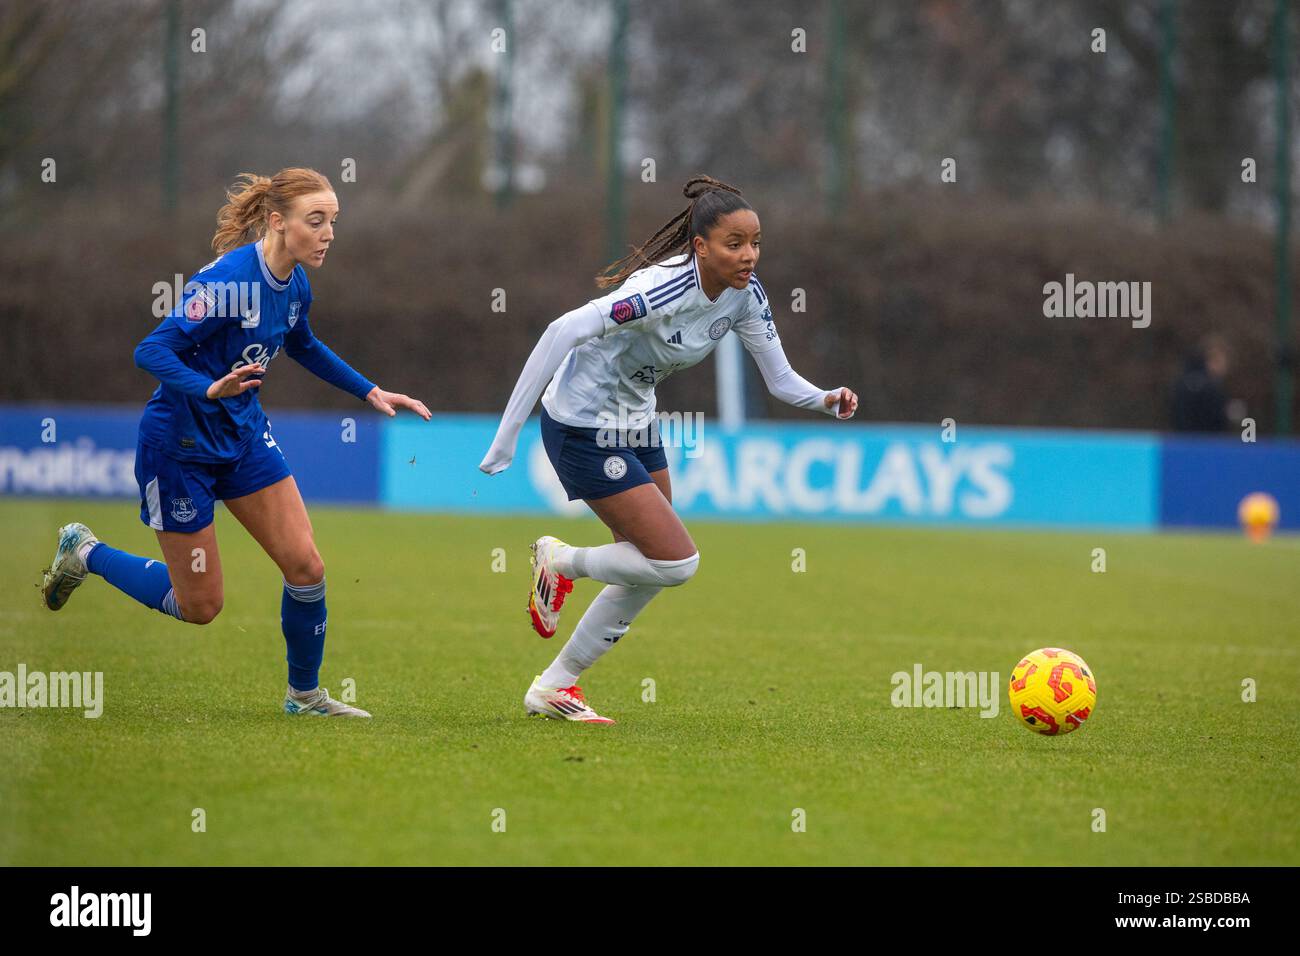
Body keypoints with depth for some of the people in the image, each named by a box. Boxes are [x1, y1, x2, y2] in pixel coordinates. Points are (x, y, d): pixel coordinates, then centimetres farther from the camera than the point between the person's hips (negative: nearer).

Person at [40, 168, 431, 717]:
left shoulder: (295, 286, -2)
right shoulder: (228, 280, -28)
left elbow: (304, 347, 21)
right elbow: (150, 351, -28)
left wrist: (371, 392, 18)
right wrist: (210, 389, -44)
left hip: (243, 435, 7)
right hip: (180, 444, -7)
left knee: (306, 567, -2)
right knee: (199, 606, 2)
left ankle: (304, 694, 19)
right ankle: (86, 553, 25)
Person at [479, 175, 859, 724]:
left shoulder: (745, 293, -7)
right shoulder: (666, 288, -31)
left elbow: (780, 379, -2)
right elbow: (564, 331, -36)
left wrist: (826, 400, -25)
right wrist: (507, 435, -38)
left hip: (635, 424, 9)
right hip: (584, 427, -9)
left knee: (648, 573, 11)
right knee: (678, 562, -12)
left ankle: (552, 689, 22)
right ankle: (559, 561, 11)